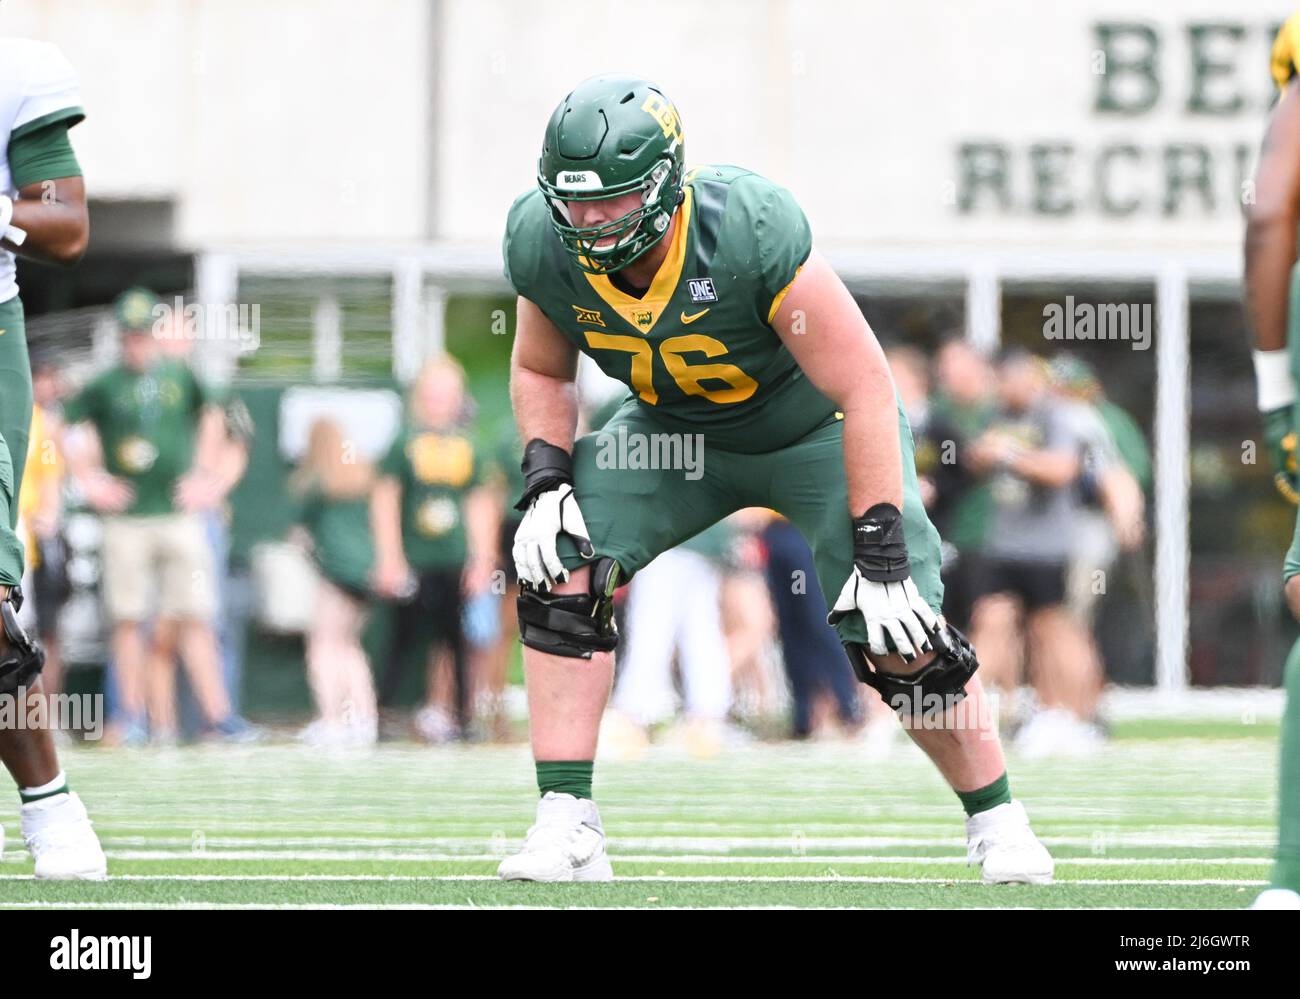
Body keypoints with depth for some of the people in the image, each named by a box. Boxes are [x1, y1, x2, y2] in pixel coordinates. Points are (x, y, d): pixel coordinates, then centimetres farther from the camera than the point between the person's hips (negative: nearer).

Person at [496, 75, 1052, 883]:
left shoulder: (753, 233, -38)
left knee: (902, 644, -13)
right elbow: (541, 370, 2)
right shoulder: (547, 248, -22)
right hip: (677, 429, 4)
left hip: (815, 429, -4)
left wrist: (879, 557, -30)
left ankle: (998, 820, 13)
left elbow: (866, 391, -30)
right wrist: (548, 481, -16)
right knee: (561, 569, -17)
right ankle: (566, 827, -11)